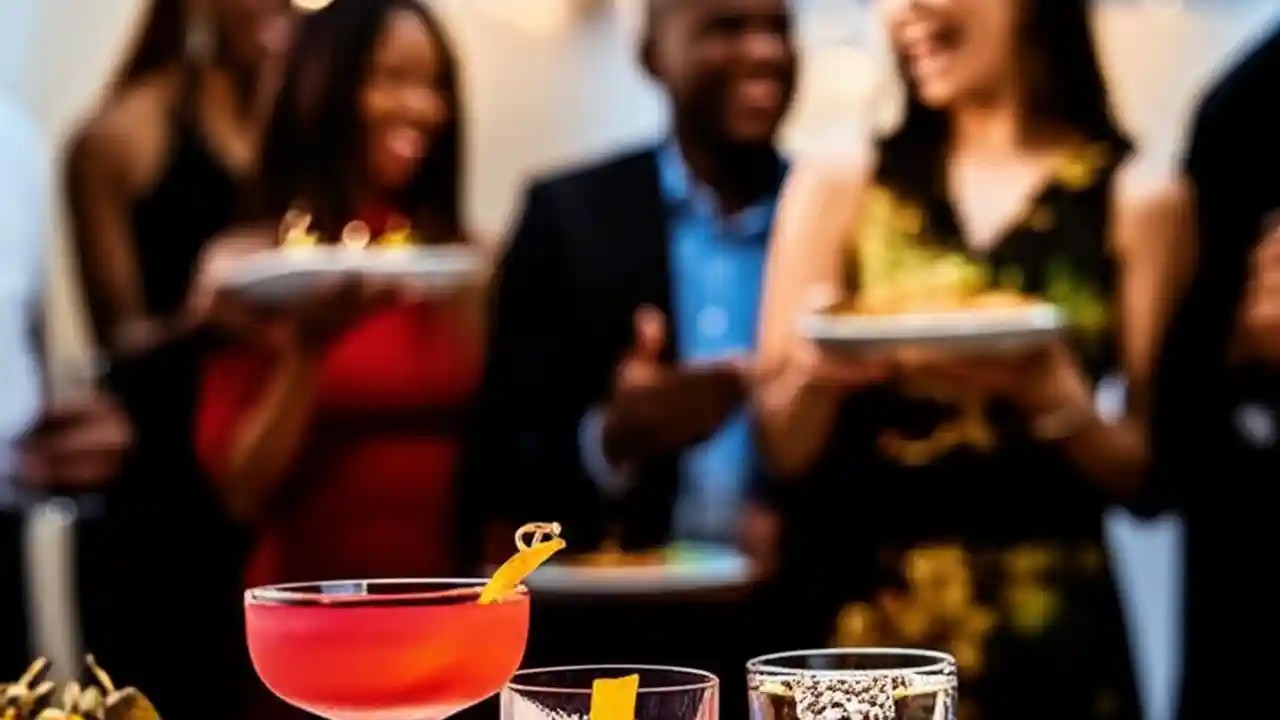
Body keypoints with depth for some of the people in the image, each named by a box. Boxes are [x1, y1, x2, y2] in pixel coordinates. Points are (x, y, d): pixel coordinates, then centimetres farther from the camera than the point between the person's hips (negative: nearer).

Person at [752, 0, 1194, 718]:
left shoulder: (1137, 201, -1)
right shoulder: (837, 187, 3)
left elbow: (1148, 473, 0)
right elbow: (781, 447, 2)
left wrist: (1056, 397, -18)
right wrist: (817, 371, -17)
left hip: (1044, 637, -1)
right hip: (856, 622, 1)